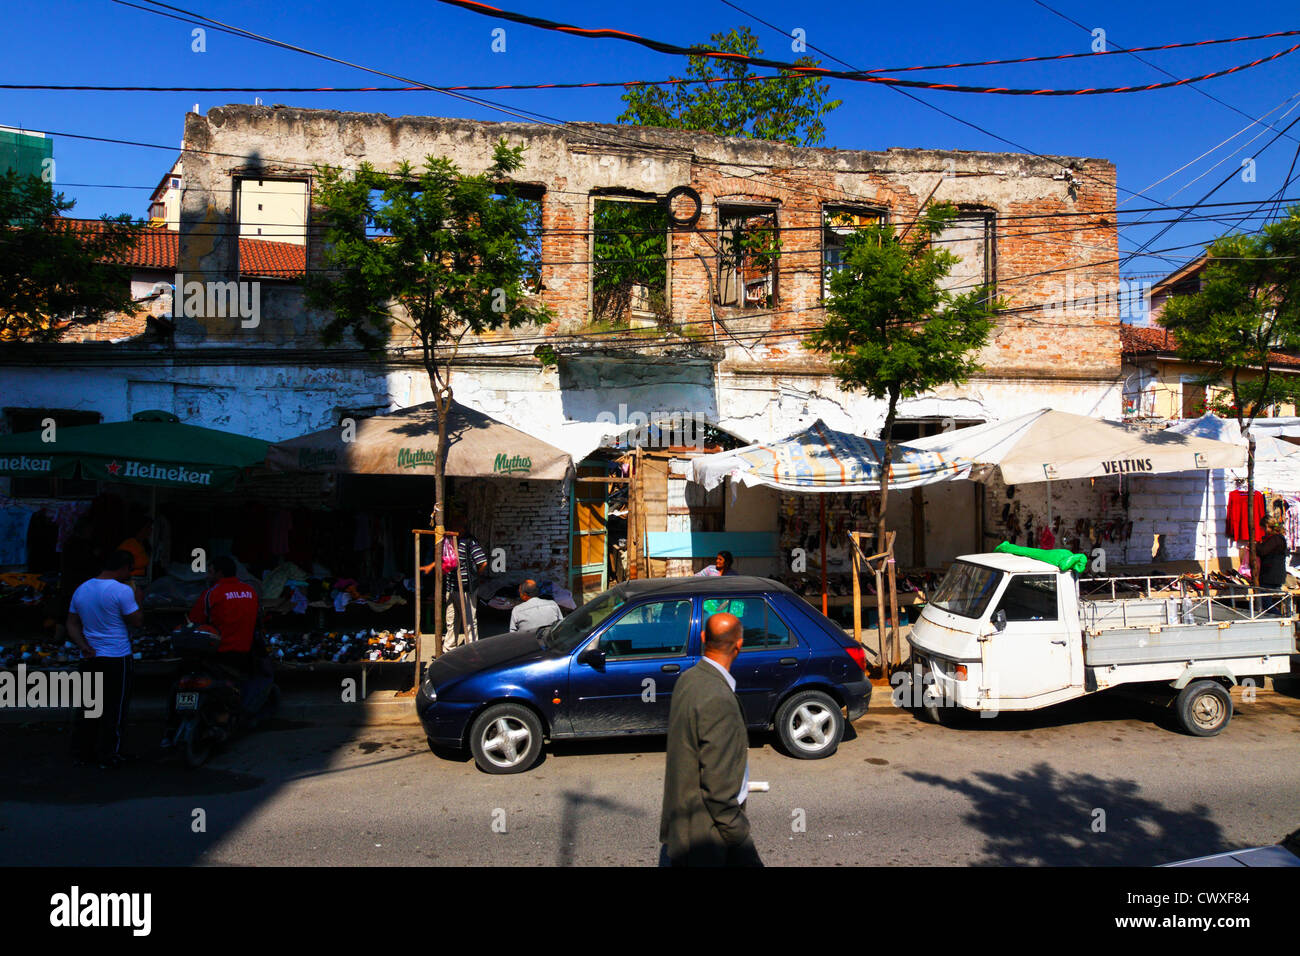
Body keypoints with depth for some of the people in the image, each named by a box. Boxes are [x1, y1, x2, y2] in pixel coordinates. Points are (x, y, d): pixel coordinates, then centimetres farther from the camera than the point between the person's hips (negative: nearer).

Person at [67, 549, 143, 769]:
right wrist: (137, 600, 4)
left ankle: (83, 752, 23)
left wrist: (84, 646, 0)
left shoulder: (81, 590, 8)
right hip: (116, 659, -7)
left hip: (90, 658, 7)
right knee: (114, 709, 3)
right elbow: (136, 621, -10)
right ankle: (108, 756, 7)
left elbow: (72, 624, 9)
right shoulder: (122, 591, -16)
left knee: (87, 706, 15)